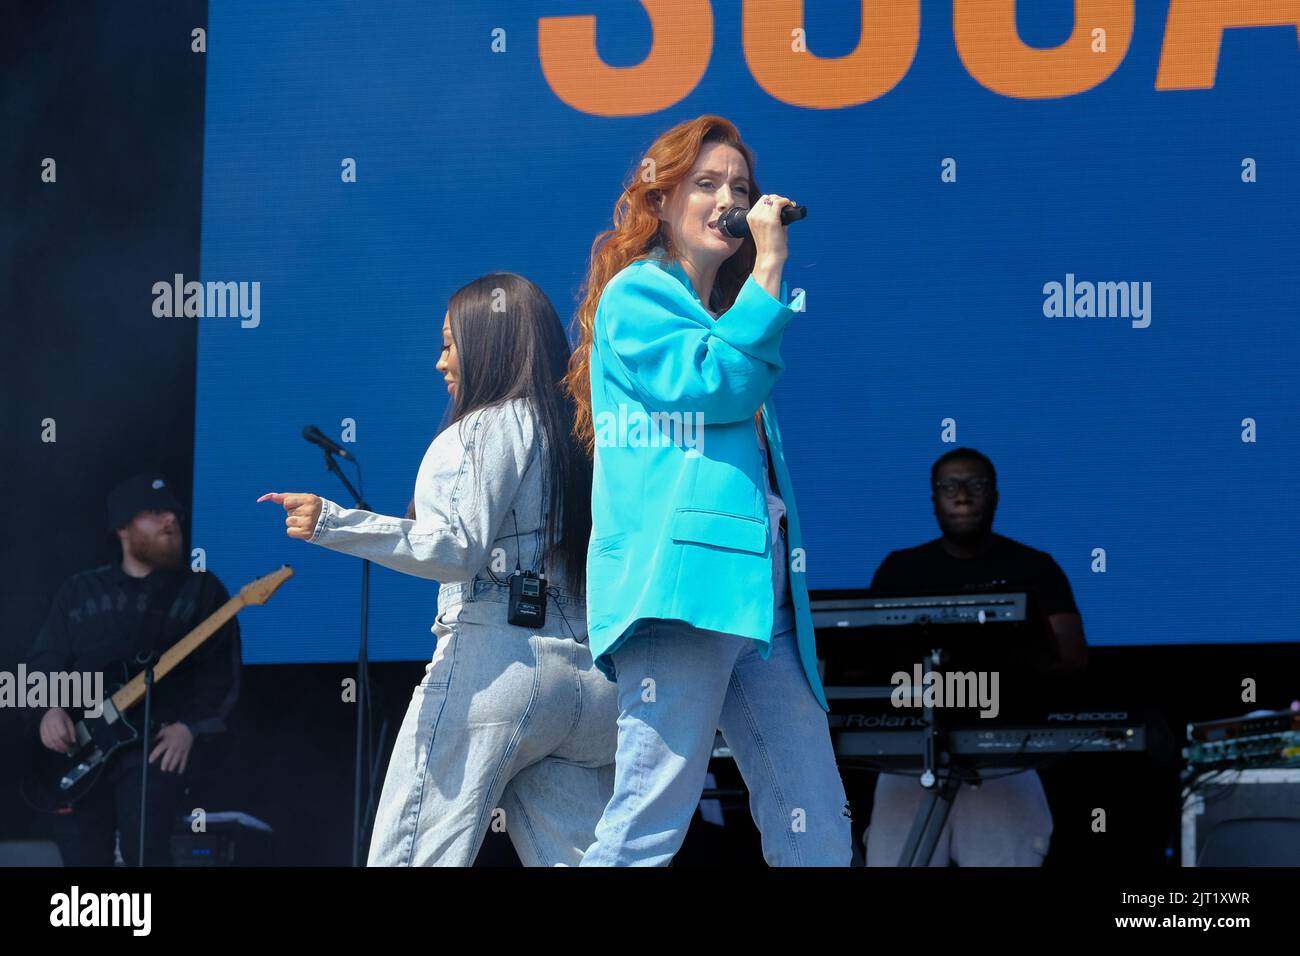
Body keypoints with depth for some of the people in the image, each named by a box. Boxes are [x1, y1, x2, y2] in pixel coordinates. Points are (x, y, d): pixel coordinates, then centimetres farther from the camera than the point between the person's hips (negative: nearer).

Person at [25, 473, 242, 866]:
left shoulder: (202, 589, 8)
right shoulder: (79, 592, 15)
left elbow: (220, 674, 2)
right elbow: (43, 663, 11)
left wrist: (190, 727, -12)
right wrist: (48, 709, -8)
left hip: (157, 744, -3)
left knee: (144, 846, -22)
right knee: (84, 858, -1)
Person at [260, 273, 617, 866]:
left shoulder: (490, 425, -3)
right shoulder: (576, 430, 19)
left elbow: (459, 549, -16)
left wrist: (331, 523, -21)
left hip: (495, 659, -8)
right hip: (590, 679, 8)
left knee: (410, 857, -7)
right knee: (572, 857, 4)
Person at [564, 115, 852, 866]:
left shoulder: (729, 317, 28)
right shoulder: (635, 296, 4)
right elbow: (714, 383, -13)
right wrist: (769, 268, -6)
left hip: (759, 593, 9)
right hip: (683, 585, -9)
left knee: (818, 832, 3)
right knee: (646, 828, -14)